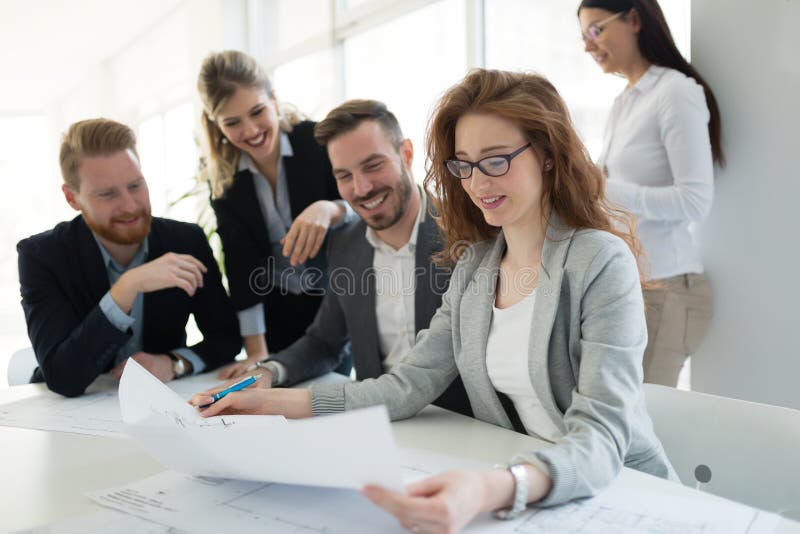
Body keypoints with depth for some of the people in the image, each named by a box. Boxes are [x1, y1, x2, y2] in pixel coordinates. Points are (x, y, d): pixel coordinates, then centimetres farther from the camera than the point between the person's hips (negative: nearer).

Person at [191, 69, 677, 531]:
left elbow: (601, 437, -23)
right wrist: (276, 403, -8)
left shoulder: (600, 263, -15)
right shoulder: (474, 266, 5)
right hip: (511, 489, 5)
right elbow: (410, 385, 1)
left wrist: (493, 490, -42)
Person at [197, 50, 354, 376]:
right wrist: (256, 353, -16)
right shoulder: (223, 177, -6)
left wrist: (328, 209, -40)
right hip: (276, 318, 2)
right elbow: (240, 266, -9)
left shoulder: (319, 141, -13)